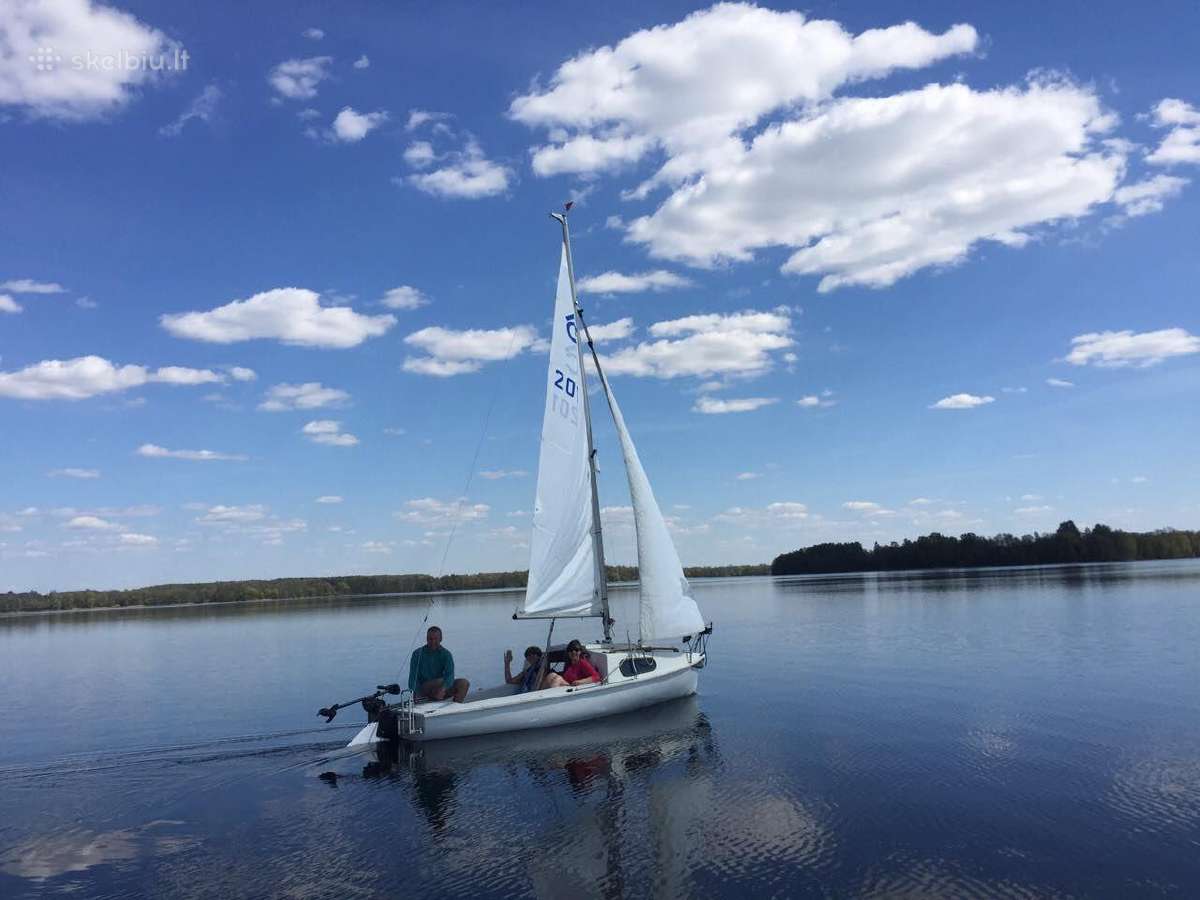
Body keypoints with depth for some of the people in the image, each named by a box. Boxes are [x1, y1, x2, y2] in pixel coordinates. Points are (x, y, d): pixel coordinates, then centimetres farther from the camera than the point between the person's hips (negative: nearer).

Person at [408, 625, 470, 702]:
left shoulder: (446, 654, -1)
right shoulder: (418, 654, -3)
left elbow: (450, 675, -17)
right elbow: (413, 677, -12)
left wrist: (443, 688, -39)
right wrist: (414, 696, -30)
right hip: (424, 690, -2)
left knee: (464, 683, -21)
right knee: (441, 681, -32)